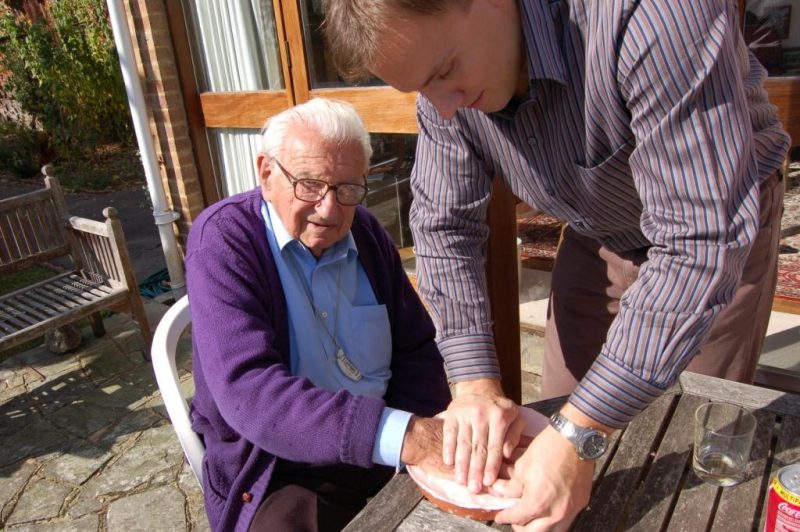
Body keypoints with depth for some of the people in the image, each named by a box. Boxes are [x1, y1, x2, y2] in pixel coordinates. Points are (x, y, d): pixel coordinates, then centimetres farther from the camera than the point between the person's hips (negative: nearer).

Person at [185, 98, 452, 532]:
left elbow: (416, 349, 8)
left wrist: (419, 436, -11)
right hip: (280, 468, -4)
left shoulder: (367, 232, 3)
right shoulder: (222, 238, -13)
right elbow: (246, 390, -26)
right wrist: (402, 435, -35)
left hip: (390, 449, 4)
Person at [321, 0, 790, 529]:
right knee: (560, 415, 9)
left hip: (718, 229, -4)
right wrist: (475, 384, -22)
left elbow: (701, 244, -38)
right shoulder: (440, 56, -17)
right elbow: (444, 225, -13)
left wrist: (581, 434, -38)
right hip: (599, 235, 4)